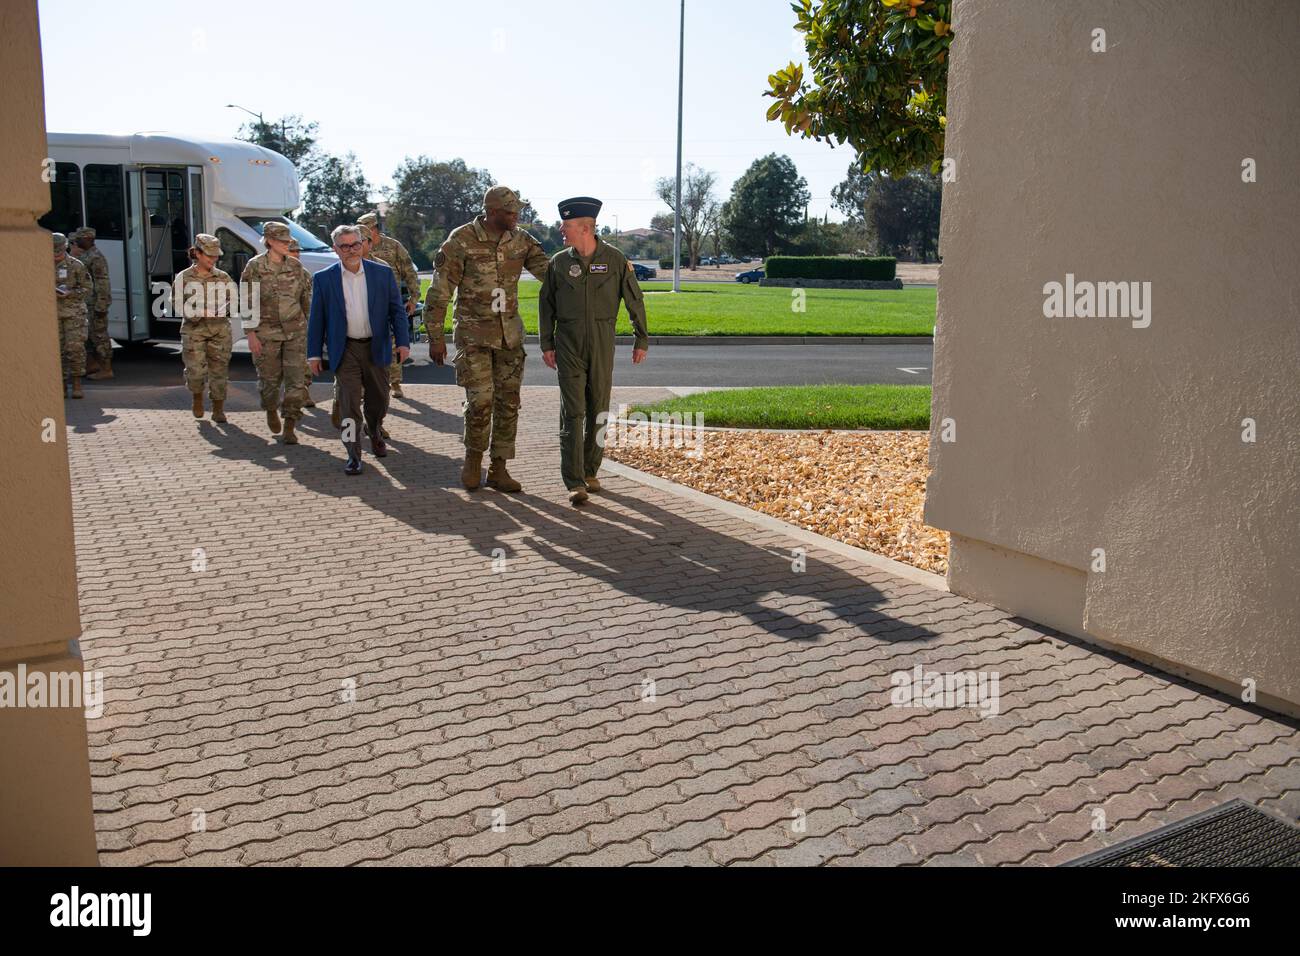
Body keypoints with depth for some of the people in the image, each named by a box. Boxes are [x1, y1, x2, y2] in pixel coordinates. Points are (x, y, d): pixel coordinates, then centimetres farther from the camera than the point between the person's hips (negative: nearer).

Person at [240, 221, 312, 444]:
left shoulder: (295, 265, 4)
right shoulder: (255, 267, -6)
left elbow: (306, 297, 12)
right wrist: (251, 334, -10)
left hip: (295, 331, 2)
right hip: (267, 332, -2)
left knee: (295, 378, -5)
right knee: (270, 377, 9)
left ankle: (289, 427, 0)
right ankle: (271, 410, 39)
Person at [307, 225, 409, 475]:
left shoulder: (383, 273, 1)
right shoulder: (323, 279, -1)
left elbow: (397, 310, 2)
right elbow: (317, 319, 3)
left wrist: (403, 342, -8)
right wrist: (314, 354, 1)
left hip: (376, 348, 2)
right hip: (345, 350, -2)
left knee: (379, 400, 14)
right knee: (350, 403, -4)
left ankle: (376, 435, 43)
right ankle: (353, 455, 3)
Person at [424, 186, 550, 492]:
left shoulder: (521, 240, 1)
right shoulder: (461, 241, -11)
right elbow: (439, 291, -8)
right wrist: (435, 336, -9)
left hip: (509, 333, 5)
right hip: (474, 334, -4)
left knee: (508, 402, 3)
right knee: (480, 401, -11)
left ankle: (498, 469, 13)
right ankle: (473, 457, 15)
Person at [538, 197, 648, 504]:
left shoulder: (615, 259, -3)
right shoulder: (559, 262, 2)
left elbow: (634, 300, 3)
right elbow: (546, 303, 9)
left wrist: (641, 340, 3)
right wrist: (546, 344, 5)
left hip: (602, 343, 0)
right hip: (568, 344, 0)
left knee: (598, 409, 7)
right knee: (572, 411, -8)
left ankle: (590, 471, 23)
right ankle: (574, 483, -10)